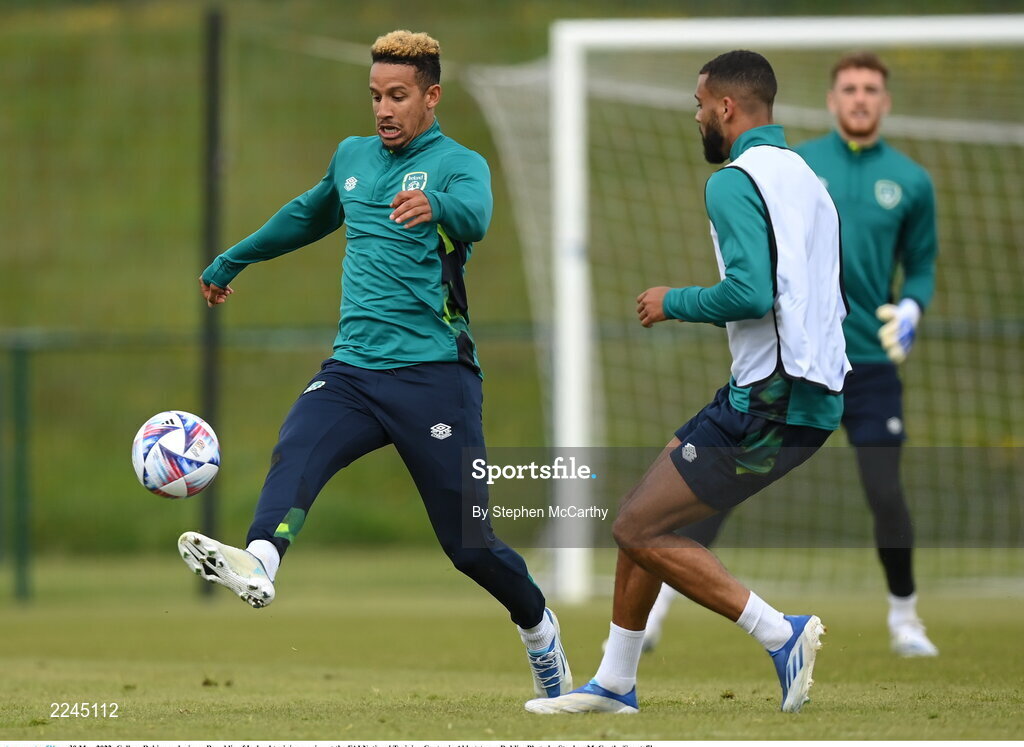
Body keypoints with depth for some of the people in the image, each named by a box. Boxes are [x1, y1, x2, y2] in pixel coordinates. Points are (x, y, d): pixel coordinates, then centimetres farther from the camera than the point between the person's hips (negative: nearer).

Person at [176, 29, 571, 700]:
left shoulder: (458, 164, -4)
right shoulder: (352, 158, 15)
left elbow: (473, 216, -28)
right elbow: (308, 216, 36)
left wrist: (434, 206, -53)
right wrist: (231, 262, 46)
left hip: (435, 374, -4)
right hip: (352, 368, 5)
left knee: (468, 542, 0)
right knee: (296, 453, -28)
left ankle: (540, 630, 26)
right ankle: (258, 563, -52)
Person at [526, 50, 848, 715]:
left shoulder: (735, 183, -12)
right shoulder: (807, 179, 18)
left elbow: (752, 293, -25)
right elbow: (834, 302, 23)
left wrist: (674, 303, -7)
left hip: (771, 404, -10)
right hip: (814, 398, 10)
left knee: (637, 529, -6)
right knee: (646, 512, 17)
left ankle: (782, 634, -9)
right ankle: (615, 684, 21)